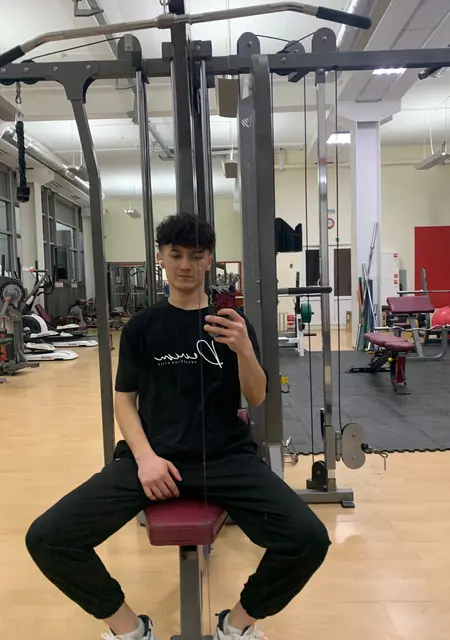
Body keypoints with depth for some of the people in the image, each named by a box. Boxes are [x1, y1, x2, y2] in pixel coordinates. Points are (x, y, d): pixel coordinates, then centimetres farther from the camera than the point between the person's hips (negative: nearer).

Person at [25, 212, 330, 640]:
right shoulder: (142, 326, 9)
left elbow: (256, 398, 1)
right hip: (154, 455, 1)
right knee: (46, 538, -17)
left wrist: (244, 350, -21)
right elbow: (124, 399, 8)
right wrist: (144, 456, -11)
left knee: (309, 539, -23)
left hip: (226, 457, 0)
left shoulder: (233, 322, 7)